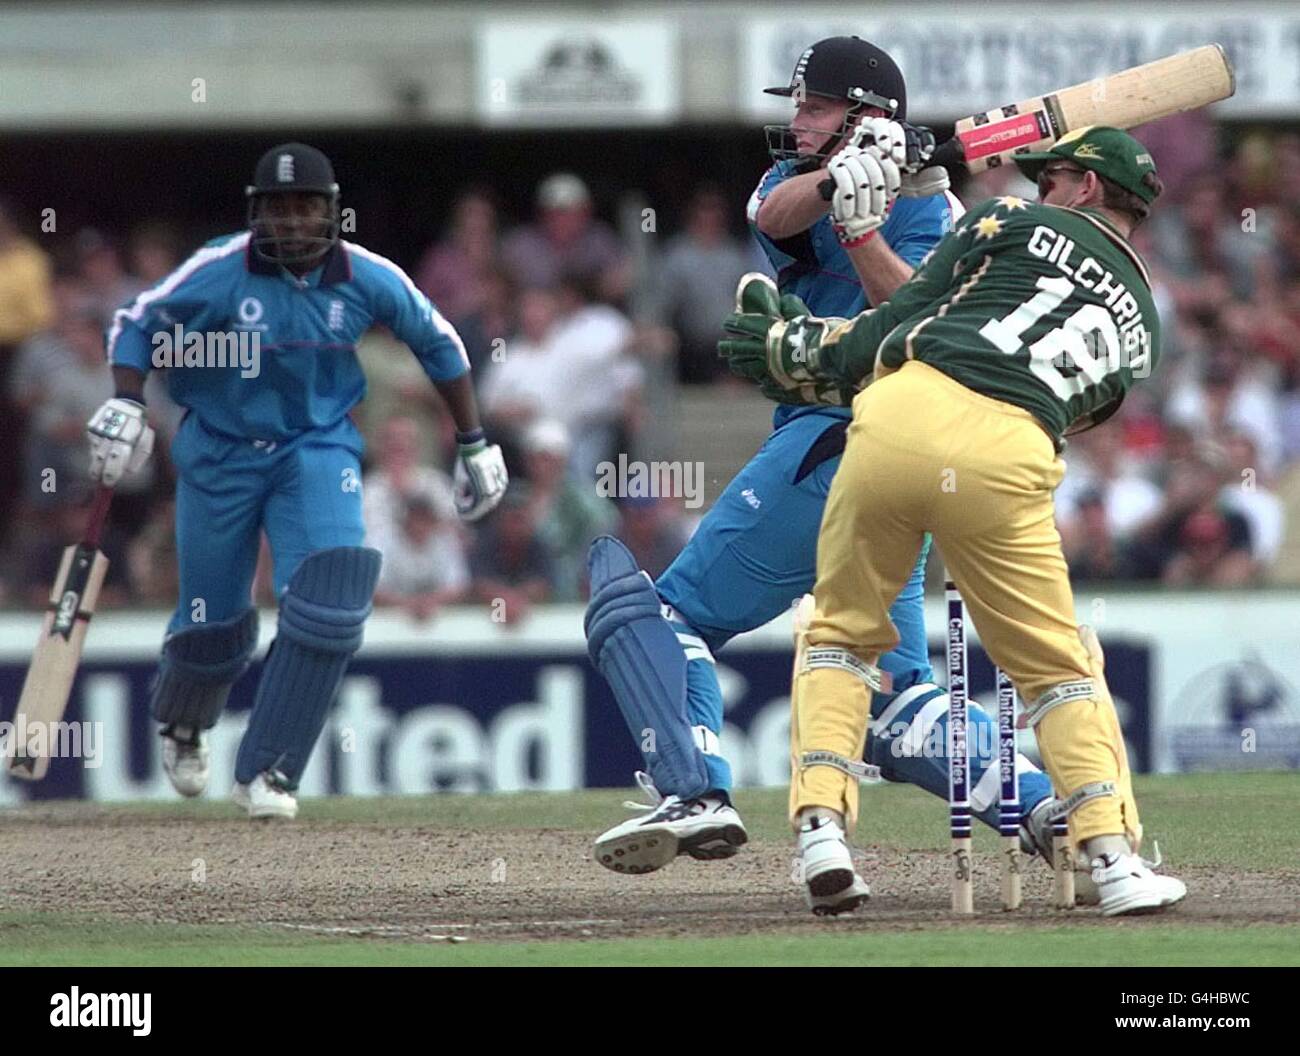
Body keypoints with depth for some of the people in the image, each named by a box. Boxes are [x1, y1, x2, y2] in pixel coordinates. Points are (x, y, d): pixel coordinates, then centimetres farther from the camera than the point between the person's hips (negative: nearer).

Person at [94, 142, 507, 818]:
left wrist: (474, 447, 9)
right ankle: (181, 723, 43)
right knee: (214, 624, 6)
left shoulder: (367, 279, -11)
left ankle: (265, 773, -10)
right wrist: (125, 406, -22)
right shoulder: (220, 271, -17)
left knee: (329, 601, -21)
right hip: (219, 452, -1)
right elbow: (136, 323, -5)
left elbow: (437, 343, 6)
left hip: (318, 449, 1)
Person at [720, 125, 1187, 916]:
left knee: (843, 630, 17)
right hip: (1009, 464, 1)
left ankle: (822, 824, 2)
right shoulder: (1140, 323, 29)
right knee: (1058, 665, 13)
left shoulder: (1017, 226, 19)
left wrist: (797, 352, 24)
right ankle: (1113, 855, -1)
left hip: (901, 414, -1)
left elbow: (905, 324, 11)